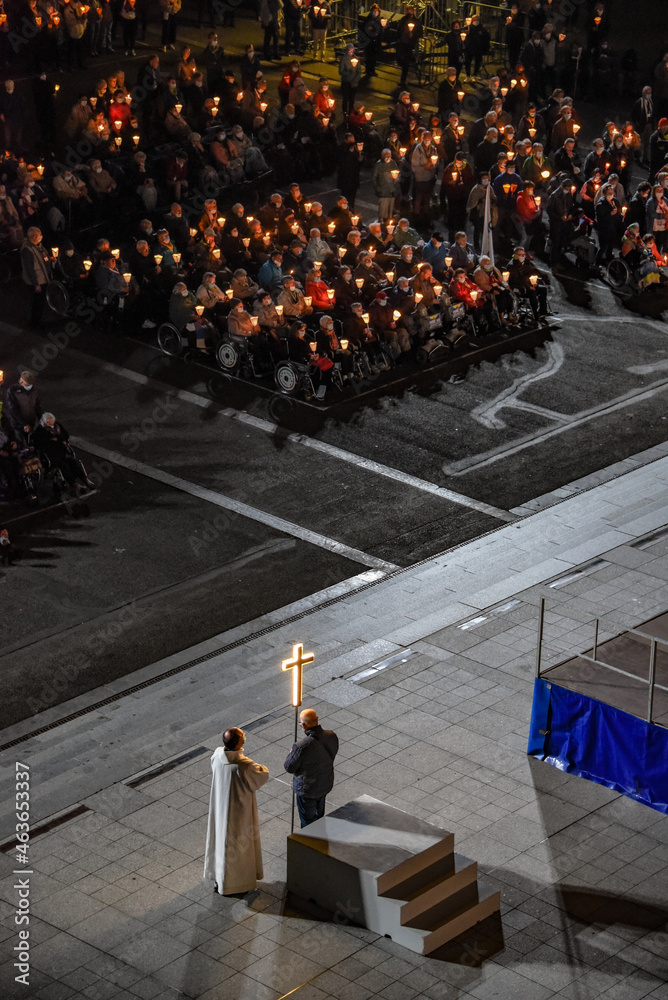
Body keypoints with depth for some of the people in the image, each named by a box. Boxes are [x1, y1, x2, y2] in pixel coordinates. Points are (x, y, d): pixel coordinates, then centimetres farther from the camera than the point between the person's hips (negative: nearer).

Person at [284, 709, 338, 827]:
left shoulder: (302, 746, -35)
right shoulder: (331, 736, -16)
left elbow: (289, 768, -21)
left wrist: (291, 753, 0)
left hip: (307, 789, -6)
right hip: (326, 784, 6)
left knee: (308, 821, 16)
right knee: (319, 816, 29)